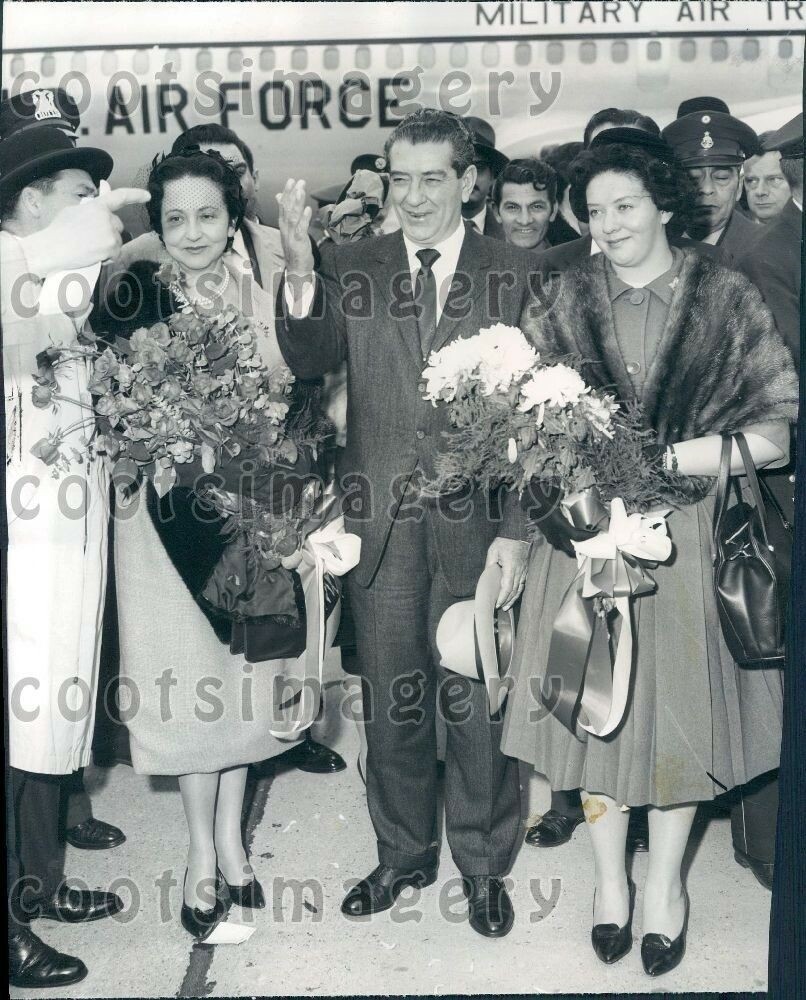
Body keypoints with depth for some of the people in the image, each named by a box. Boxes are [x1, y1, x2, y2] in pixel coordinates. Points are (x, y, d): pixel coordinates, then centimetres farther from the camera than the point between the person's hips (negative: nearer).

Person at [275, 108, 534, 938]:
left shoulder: (513, 274, -1)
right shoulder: (351, 267, 4)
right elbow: (307, 363, -11)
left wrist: (516, 528, -9)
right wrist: (299, 275, -27)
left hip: (475, 521, -2)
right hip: (381, 521, 2)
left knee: (476, 700, 10)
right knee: (391, 700, 15)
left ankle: (483, 863, 31)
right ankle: (403, 853, 36)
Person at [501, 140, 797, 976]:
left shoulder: (727, 299, -3)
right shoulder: (567, 301, 2)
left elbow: (778, 427, -9)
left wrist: (664, 458, -18)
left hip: (688, 536, -1)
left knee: (679, 707, 10)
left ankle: (665, 882, 33)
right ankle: (609, 877, 33)